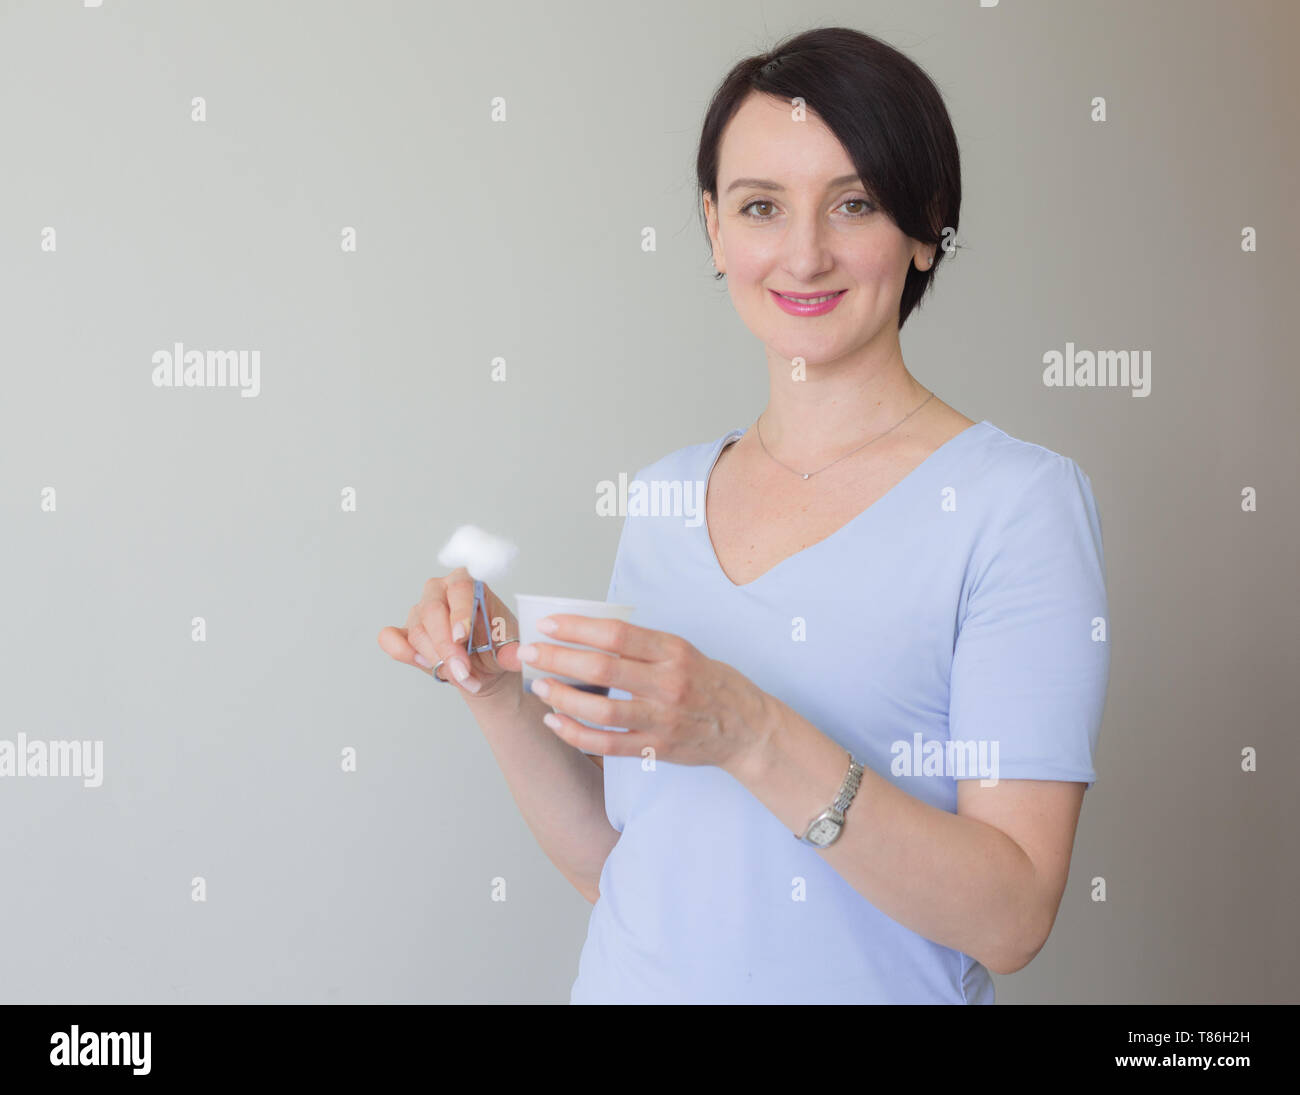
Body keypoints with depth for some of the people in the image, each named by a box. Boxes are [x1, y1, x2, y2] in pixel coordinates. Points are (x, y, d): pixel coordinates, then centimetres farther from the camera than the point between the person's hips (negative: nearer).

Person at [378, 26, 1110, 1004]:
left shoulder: (1017, 500, -15)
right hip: (631, 981, 4)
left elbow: (1012, 917, -20)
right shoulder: (667, 494, -1)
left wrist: (748, 733, -31)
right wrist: (500, 695, -14)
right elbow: (612, 863, 2)